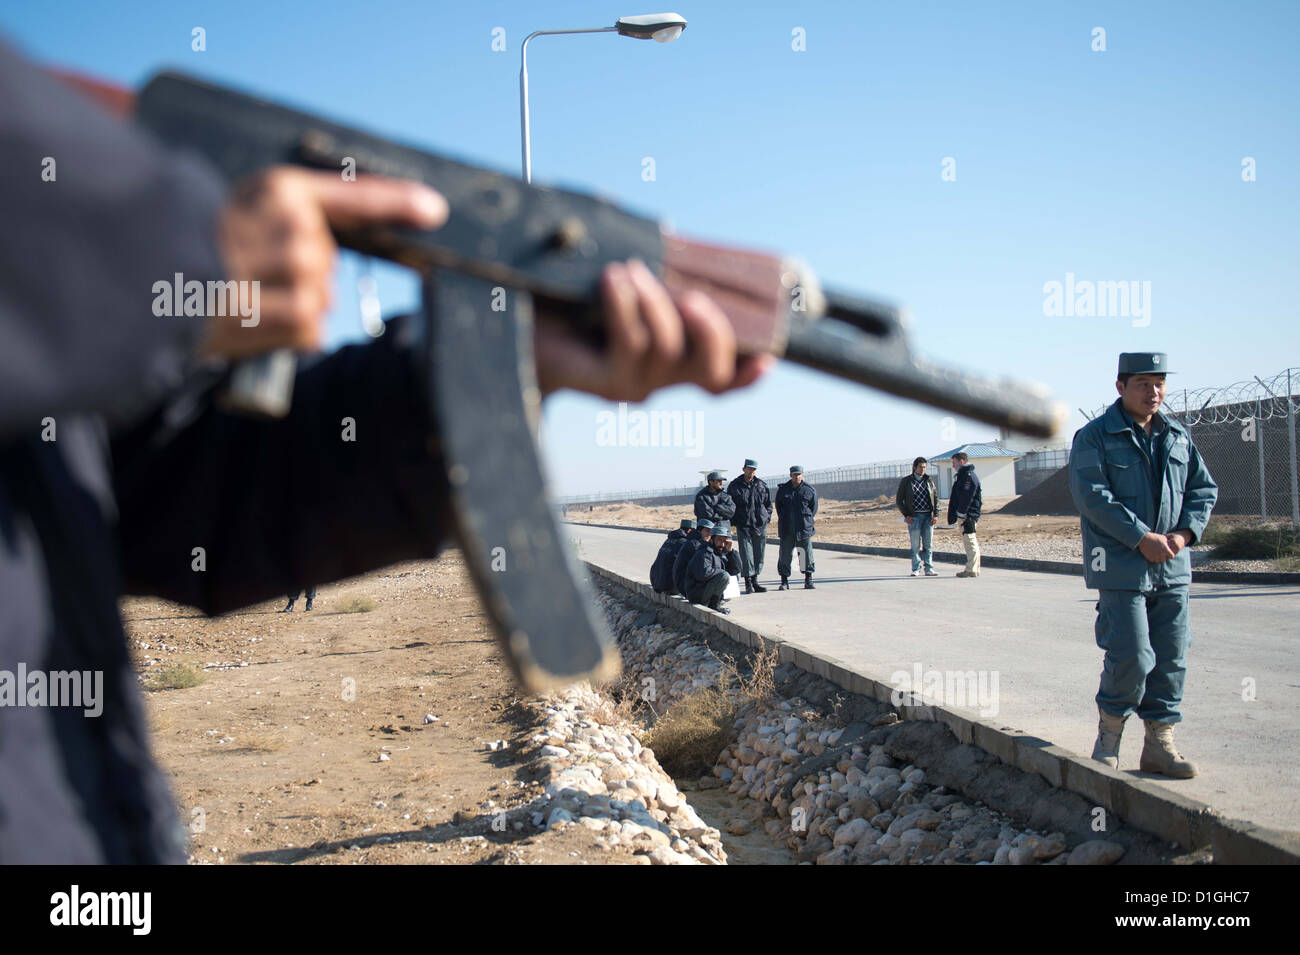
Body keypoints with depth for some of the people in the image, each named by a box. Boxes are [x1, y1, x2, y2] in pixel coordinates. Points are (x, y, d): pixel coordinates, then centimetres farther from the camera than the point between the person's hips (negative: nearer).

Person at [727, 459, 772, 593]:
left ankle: (754, 581, 17)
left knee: (759, 555, 7)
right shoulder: (734, 486, 0)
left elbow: (768, 503, 18)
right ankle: (748, 583, -2)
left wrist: (767, 517, 6)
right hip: (743, 526, -3)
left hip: (760, 526, 3)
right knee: (746, 554, -7)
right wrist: (733, 521, -1)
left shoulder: (762, 485, 8)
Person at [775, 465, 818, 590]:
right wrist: (783, 519, 9)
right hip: (787, 528, 1)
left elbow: (813, 507, 9)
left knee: (807, 553, 2)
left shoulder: (809, 490, 2)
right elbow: (778, 506, 15)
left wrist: (806, 520, 3)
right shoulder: (782, 489, 5)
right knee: (785, 554, -1)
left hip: (804, 528, -1)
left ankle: (808, 580, 13)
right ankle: (784, 581, 6)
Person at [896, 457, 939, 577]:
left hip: (928, 517, 2)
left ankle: (929, 569, 7)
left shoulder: (929, 480, 11)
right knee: (916, 545, -1)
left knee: (928, 544, 2)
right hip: (914, 517, -2)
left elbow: (936, 498, 13)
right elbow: (899, 501, 4)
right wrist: (906, 515, -7)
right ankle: (916, 570, 6)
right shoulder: (906, 481, 3)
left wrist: (936, 515, 1)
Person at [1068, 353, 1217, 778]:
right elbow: (1092, 496, -13)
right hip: (1121, 566, -6)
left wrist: (1184, 533, -3)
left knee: (1170, 658, 6)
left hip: (1172, 567, 6)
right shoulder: (1094, 436, -4)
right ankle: (1110, 727, 14)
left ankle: (1160, 743, 16)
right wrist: (1142, 538, -17)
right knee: (1132, 655, -10)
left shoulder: (1179, 437, 13)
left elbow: (1204, 488, 15)